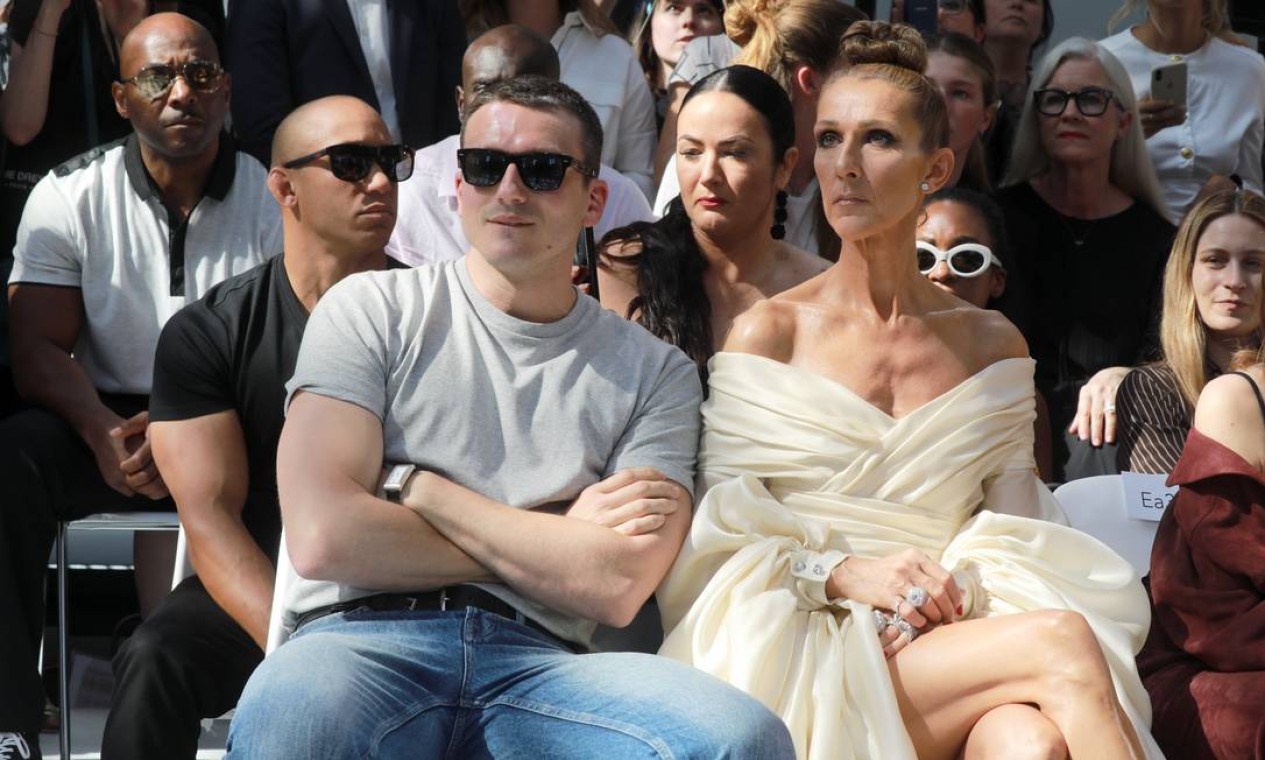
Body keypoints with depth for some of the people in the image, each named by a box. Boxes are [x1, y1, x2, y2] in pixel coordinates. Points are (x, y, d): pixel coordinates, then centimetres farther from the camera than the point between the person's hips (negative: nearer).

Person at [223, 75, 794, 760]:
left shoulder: (654, 372, 15)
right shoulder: (373, 311, 12)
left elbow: (615, 588, -1)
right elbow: (324, 536, -4)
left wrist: (419, 490, 0)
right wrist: (555, 544, 3)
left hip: (536, 661, 3)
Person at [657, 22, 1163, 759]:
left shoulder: (990, 342, 15)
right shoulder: (769, 332, 6)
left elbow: (1011, 531, 11)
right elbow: (720, 533, 1)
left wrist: (959, 593, -12)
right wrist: (846, 573, -16)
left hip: (946, 636, 3)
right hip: (810, 655, -2)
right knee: (1062, 644, -29)